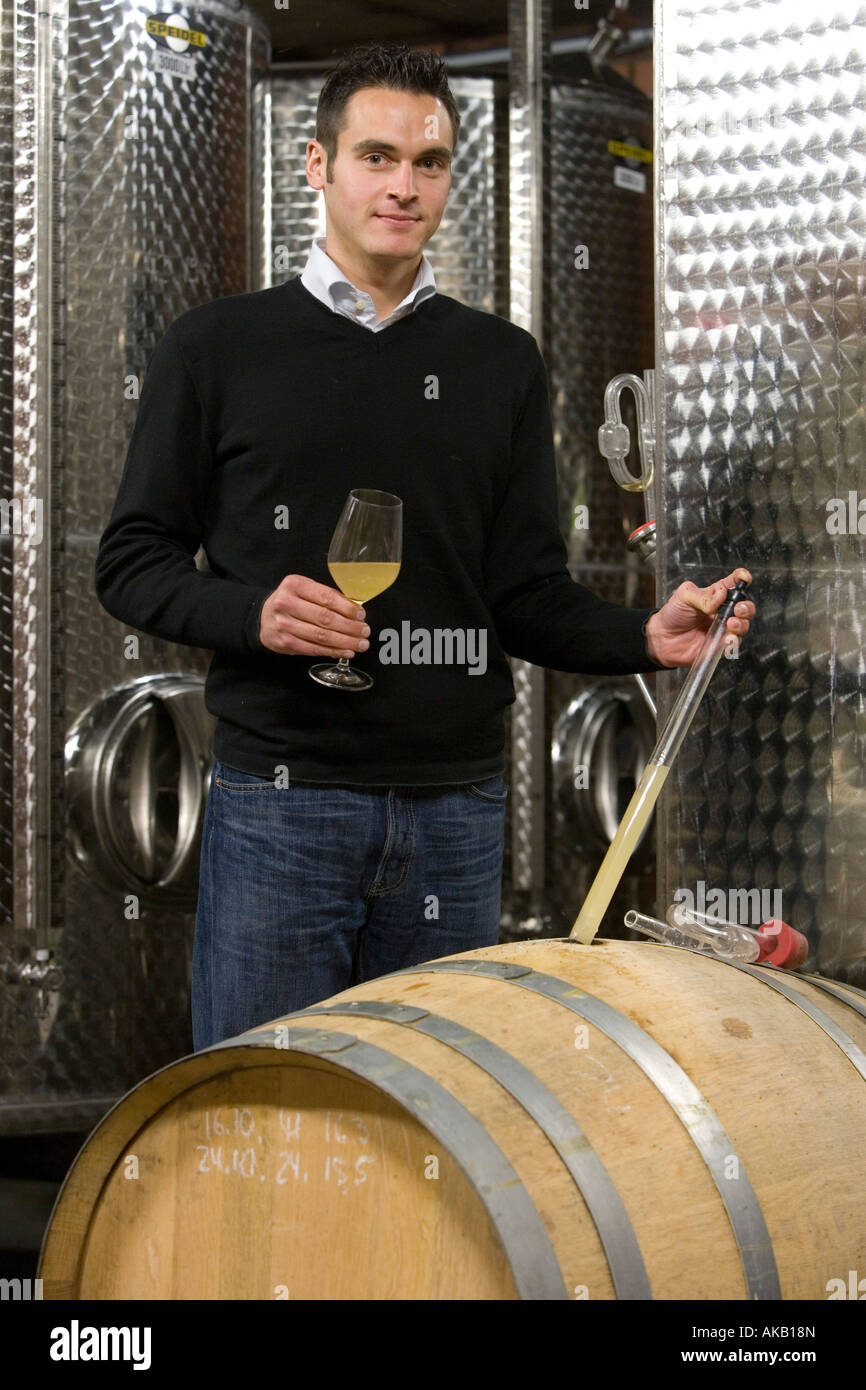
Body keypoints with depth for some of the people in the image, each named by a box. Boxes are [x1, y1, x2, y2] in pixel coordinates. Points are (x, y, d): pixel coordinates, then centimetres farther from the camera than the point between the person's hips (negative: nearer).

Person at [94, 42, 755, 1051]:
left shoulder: (501, 363, 11)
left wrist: (646, 637, -11)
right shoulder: (215, 349, 4)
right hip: (278, 805, -2)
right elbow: (132, 561, 5)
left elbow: (528, 597, 9)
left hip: (456, 808, 3)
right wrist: (251, 612, -14)